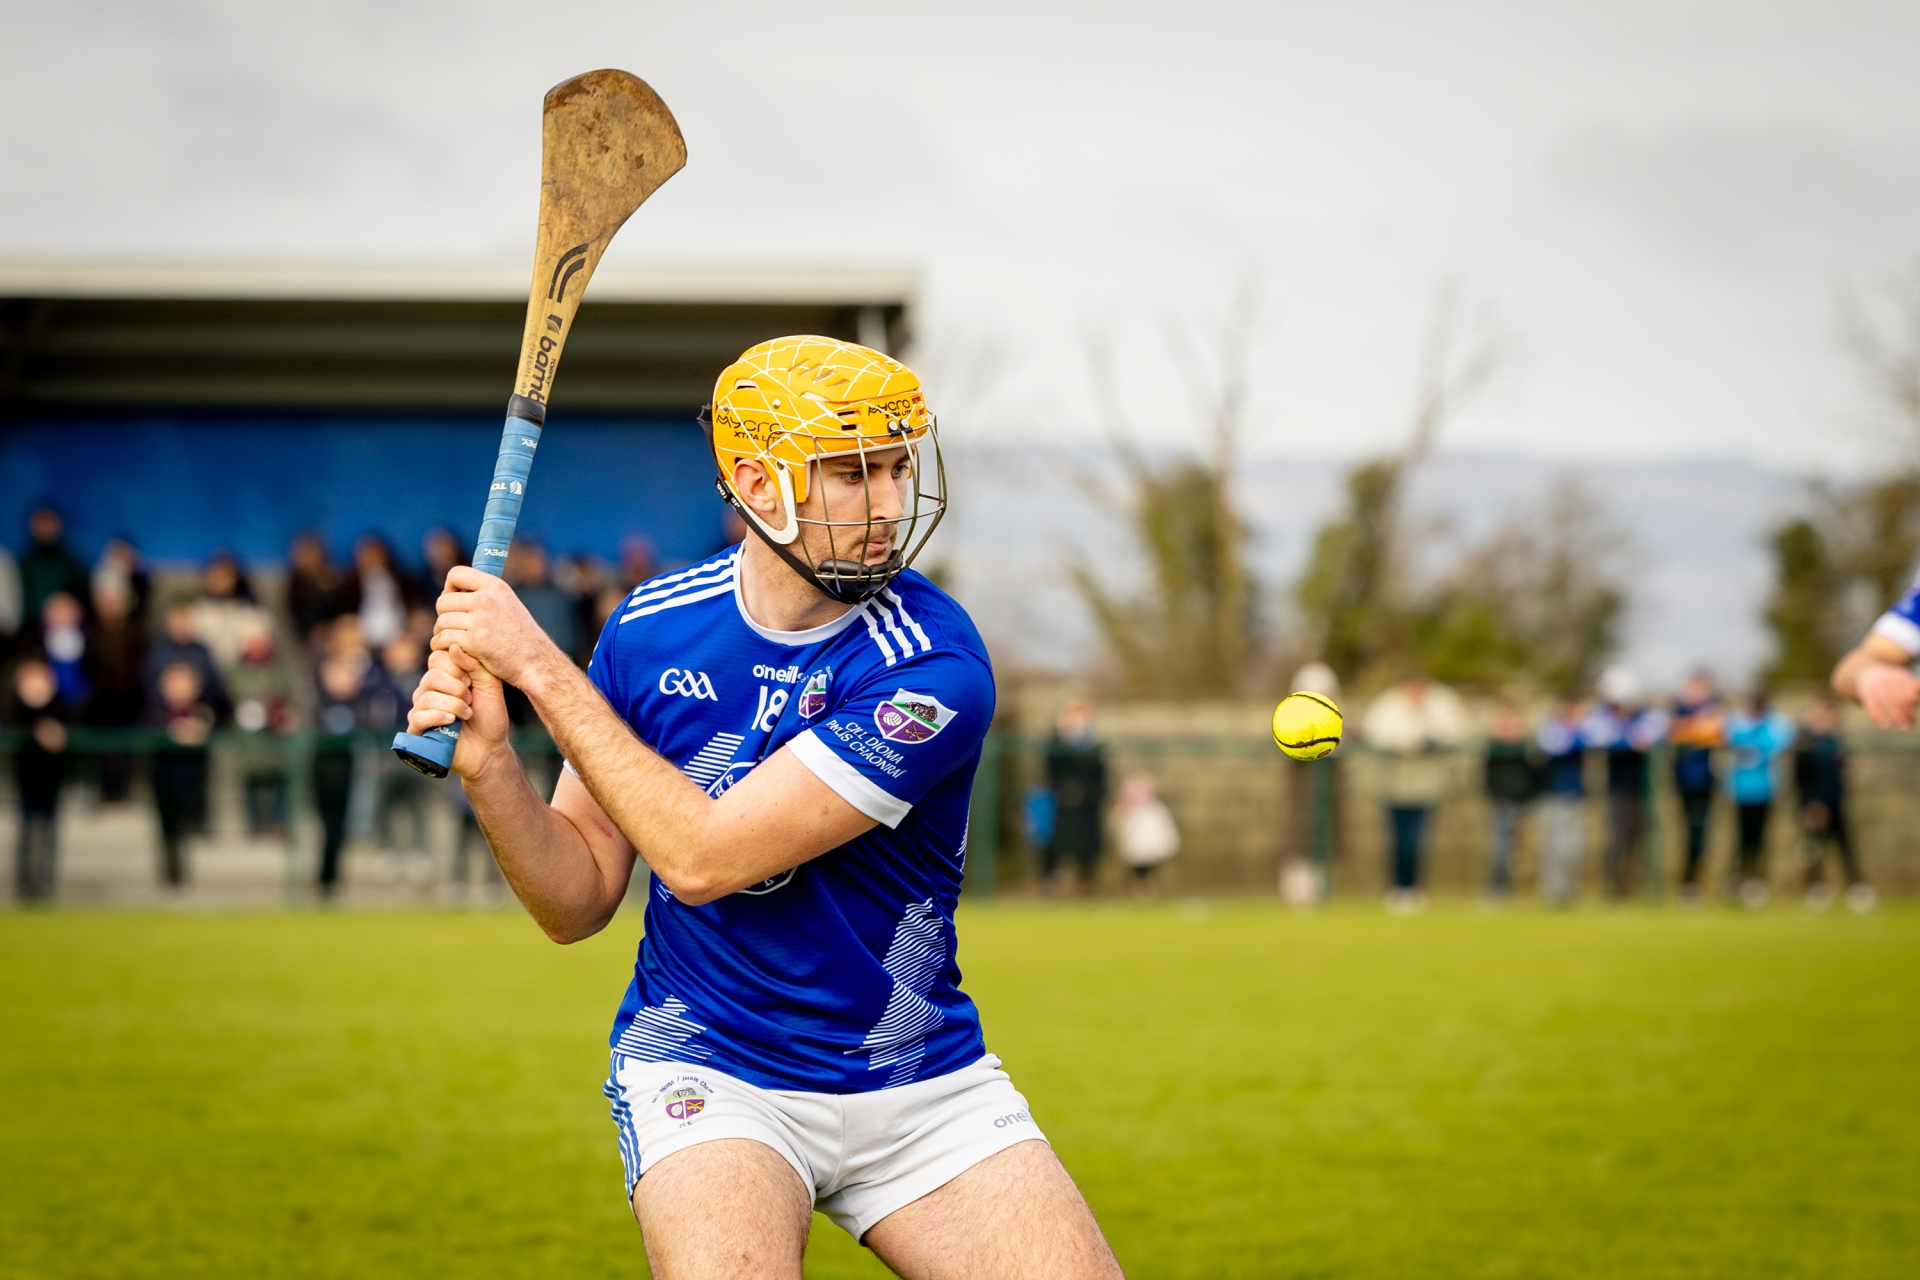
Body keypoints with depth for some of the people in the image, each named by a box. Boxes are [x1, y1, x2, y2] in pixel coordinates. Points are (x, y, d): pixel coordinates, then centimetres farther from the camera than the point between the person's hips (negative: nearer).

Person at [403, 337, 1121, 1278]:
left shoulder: (931, 668, -18)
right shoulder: (653, 629, -4)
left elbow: (704, 857, -23)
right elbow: (580, 900, 0)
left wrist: (540, 663, -21)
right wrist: (488, 764, -19)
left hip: (925, 1085, -1)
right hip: (706, 1075, 1)